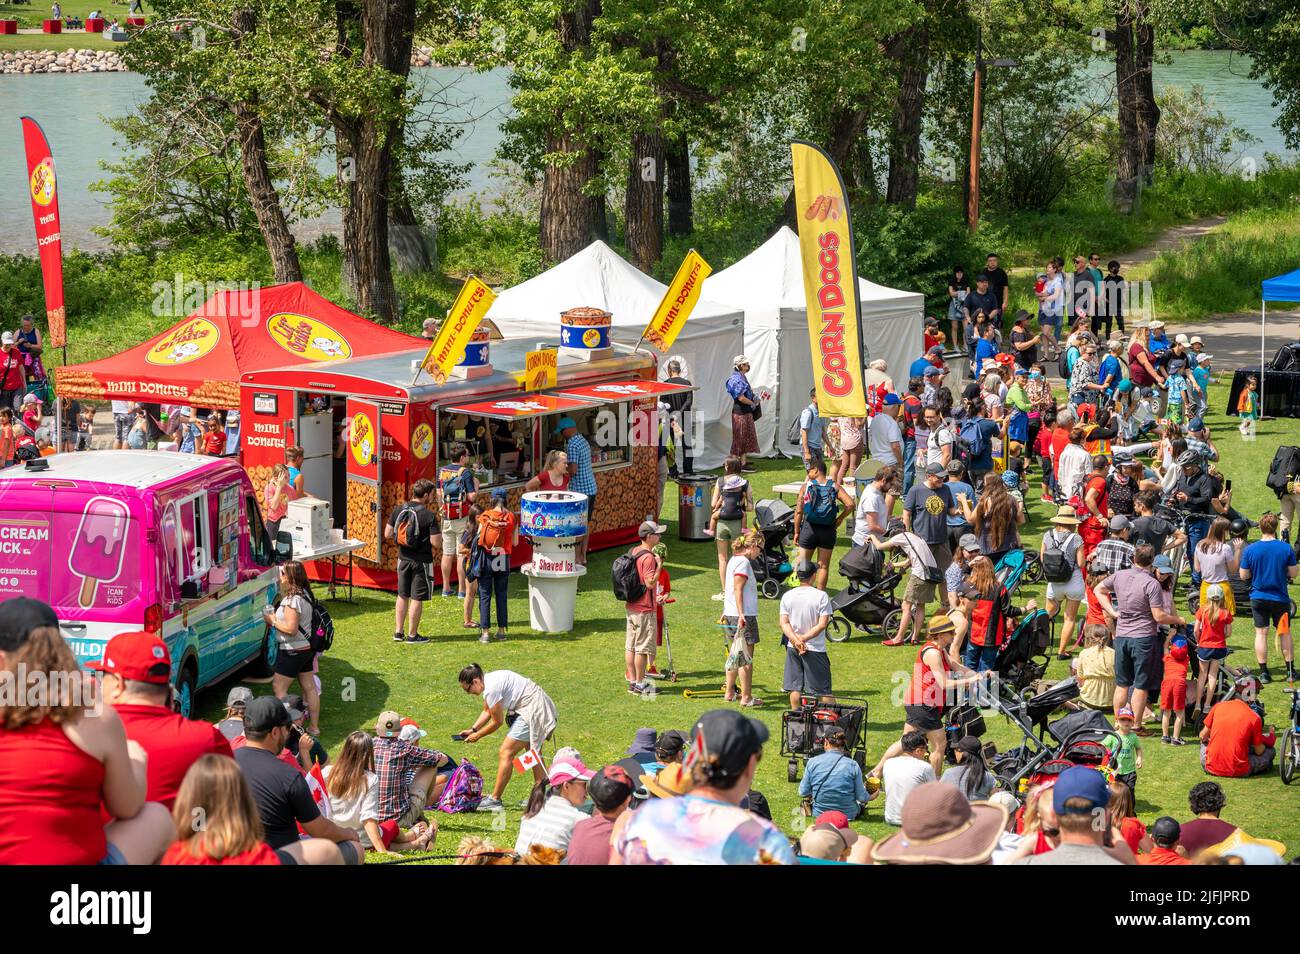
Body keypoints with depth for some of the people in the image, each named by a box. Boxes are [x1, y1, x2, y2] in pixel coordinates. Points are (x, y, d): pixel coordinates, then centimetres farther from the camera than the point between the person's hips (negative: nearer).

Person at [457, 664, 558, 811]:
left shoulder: (491, 689, -21)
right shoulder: (489, 681, 9)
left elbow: (497, 722, -13)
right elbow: (487, 711, 21)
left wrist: (477, 735, -1)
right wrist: (473, 729, 10)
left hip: (532, 711, -11)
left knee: (506, 753, -10)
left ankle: (494, 800, -8)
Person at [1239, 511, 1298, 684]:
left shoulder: (1250, 550, -8)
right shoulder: (1286, 548, -10)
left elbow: (1243, 575, -3)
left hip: (1258, 597, 0)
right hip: (1280, 598, 0)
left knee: (1261, 633, 6)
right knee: (1284, 633, 12)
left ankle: (1263, 672, 5)